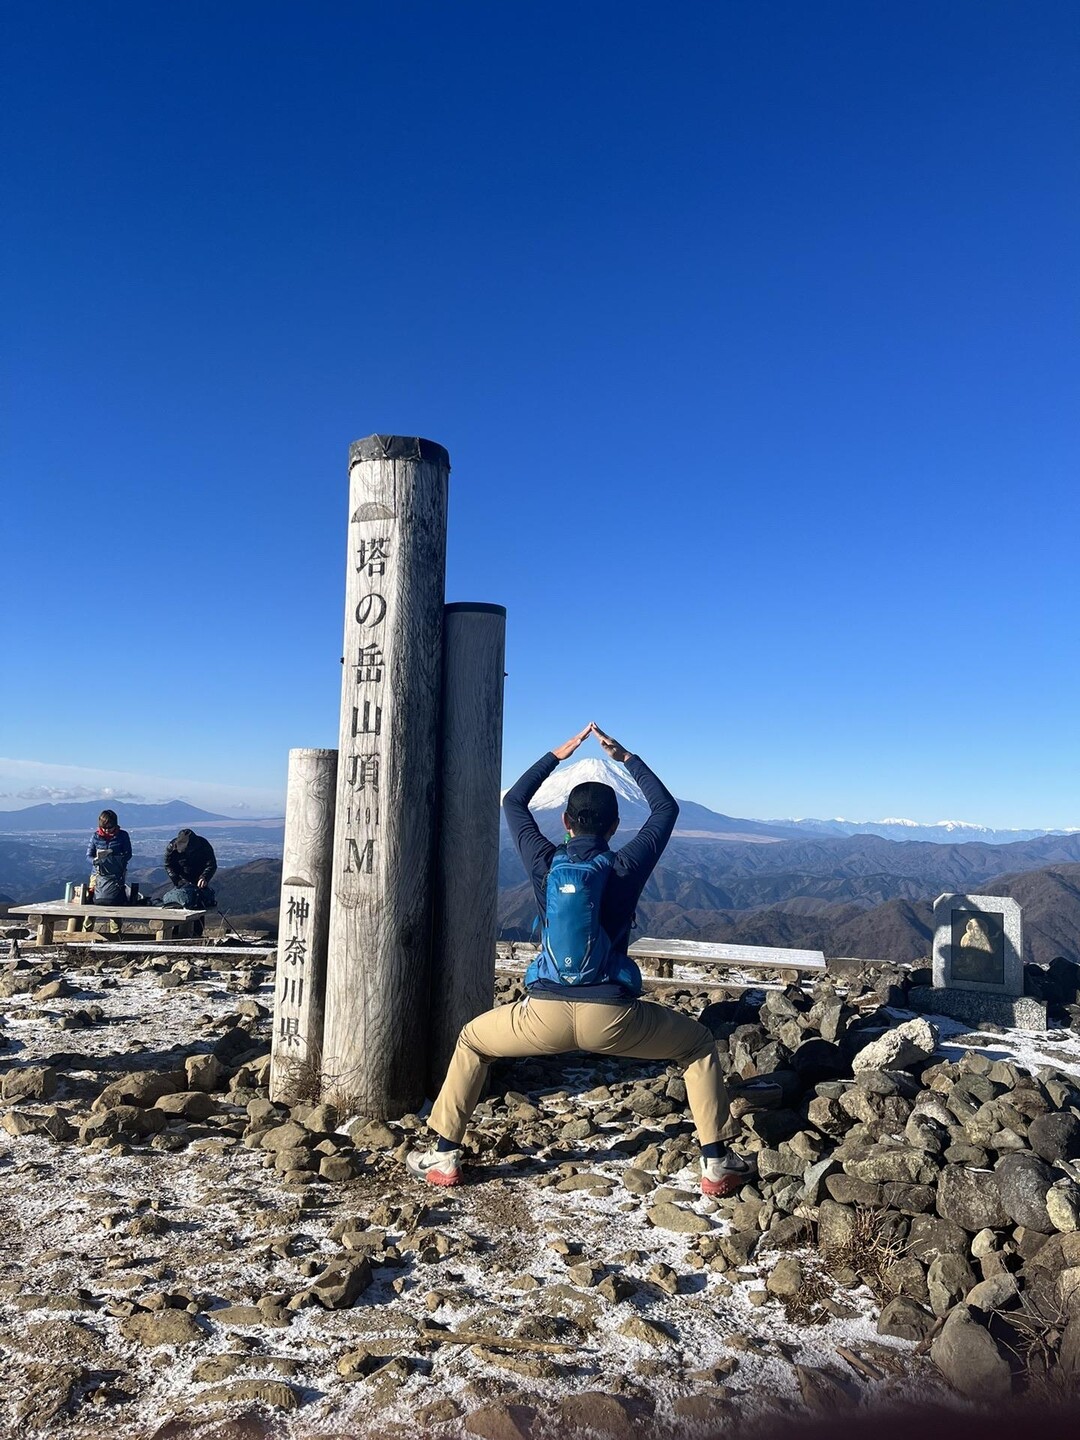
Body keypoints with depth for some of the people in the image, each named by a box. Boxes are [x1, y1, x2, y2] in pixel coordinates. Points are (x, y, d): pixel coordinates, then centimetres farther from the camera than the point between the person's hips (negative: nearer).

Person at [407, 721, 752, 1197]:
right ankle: (716, 1165, 21)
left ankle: (444, 1157, 25)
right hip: (610, 1016, -1)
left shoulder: (544, 863, 4)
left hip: (545, 1013, 1)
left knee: (470, 1041, 28)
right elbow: (666, 808, 17)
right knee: (698, 1043, 24)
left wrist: (556, 755, 25)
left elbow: (513, 803, 22)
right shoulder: (627, 868, 0)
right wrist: (626, 757, 20)